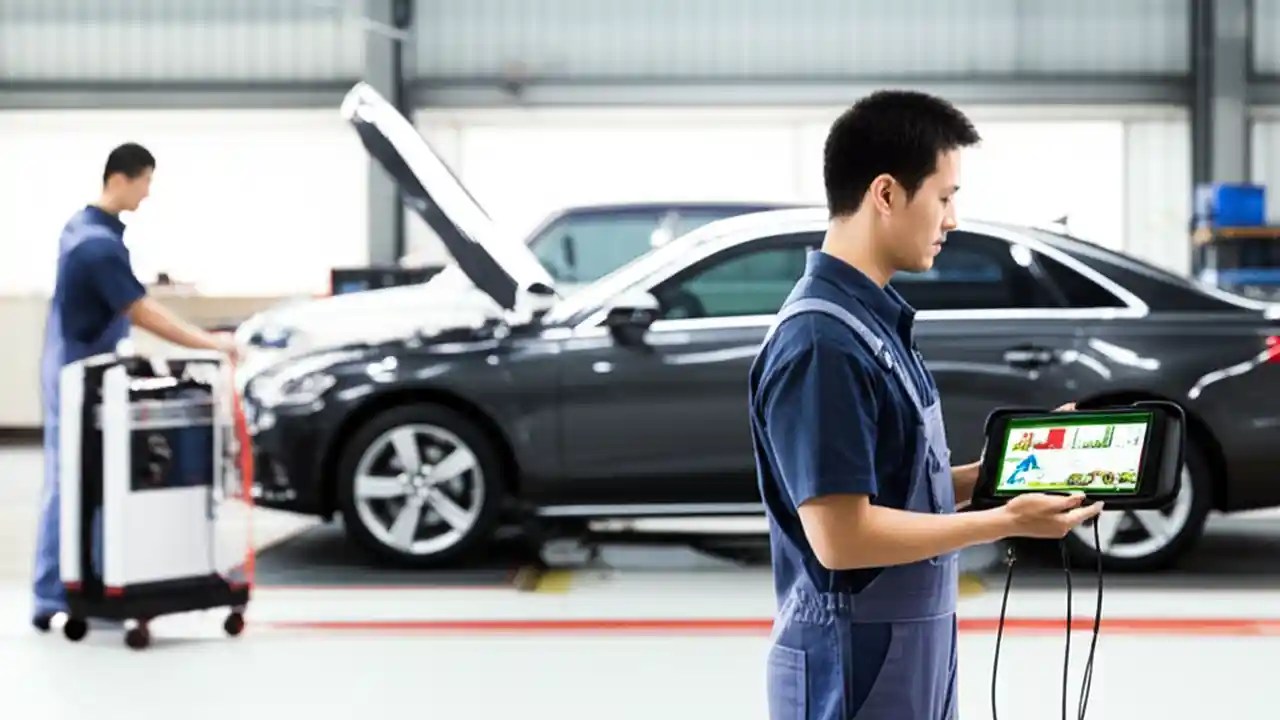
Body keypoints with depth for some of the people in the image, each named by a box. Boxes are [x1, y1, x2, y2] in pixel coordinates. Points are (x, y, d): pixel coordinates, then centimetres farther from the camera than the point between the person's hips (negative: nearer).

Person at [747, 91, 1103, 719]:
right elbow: (841, 536, -24)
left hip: (906, 654, 9)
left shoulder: (872, 320, 9)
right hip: (853, 665, -9)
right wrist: (1005, 521, -18)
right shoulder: (821, 342, -20)